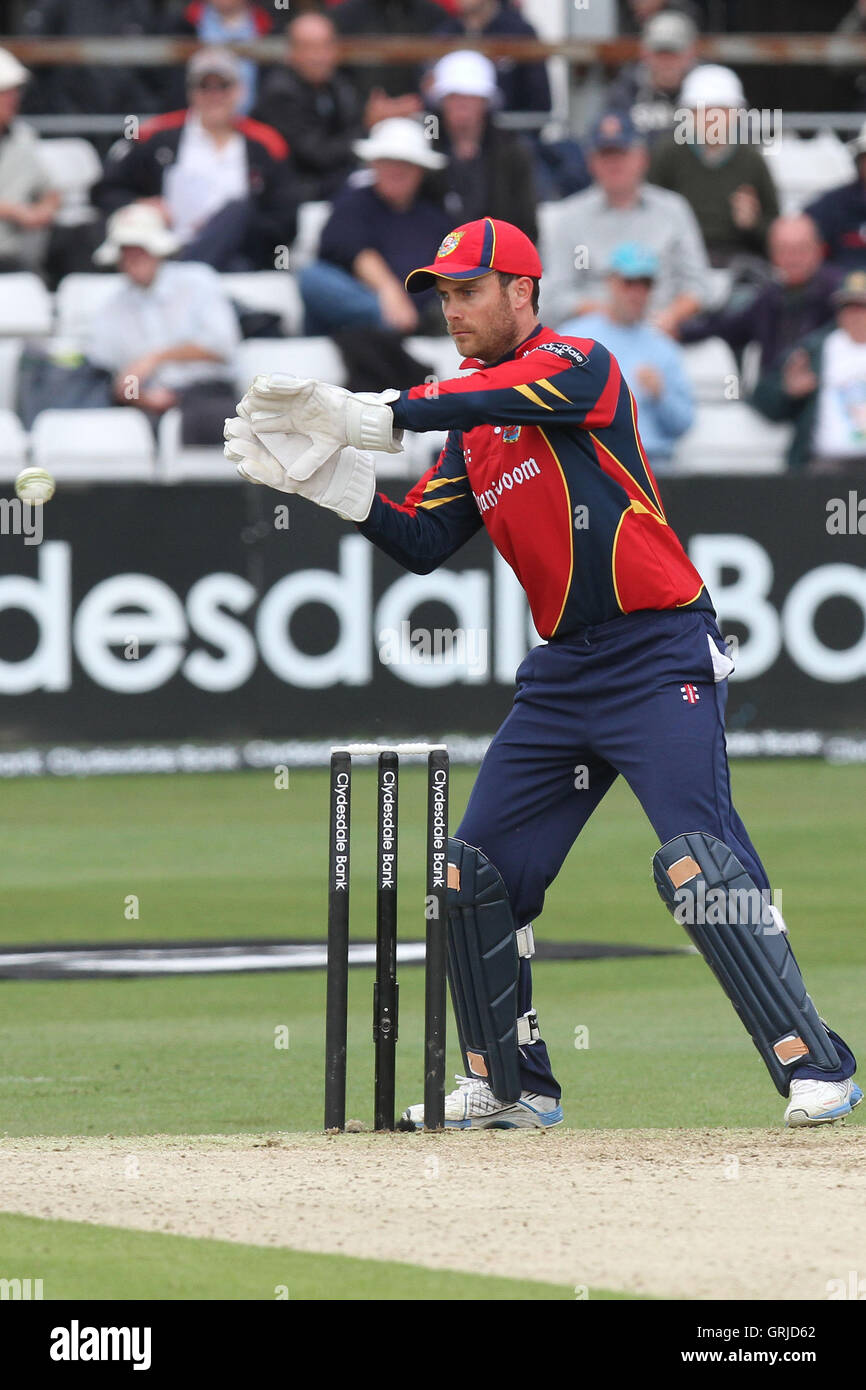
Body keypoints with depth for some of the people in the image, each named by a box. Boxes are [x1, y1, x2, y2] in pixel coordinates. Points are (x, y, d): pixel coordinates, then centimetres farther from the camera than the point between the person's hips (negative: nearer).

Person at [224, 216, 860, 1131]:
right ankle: (509, 1086, 20)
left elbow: (512, 395, -28)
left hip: (662, 655, -8)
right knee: (478, 870, 7)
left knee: (696, 861, -21)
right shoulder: (471, 428, 16)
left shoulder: (580, 364, -6)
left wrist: (375, 416, -31)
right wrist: (323, 475, -2)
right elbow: (422, 543, 10)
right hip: (565, 669, 8)